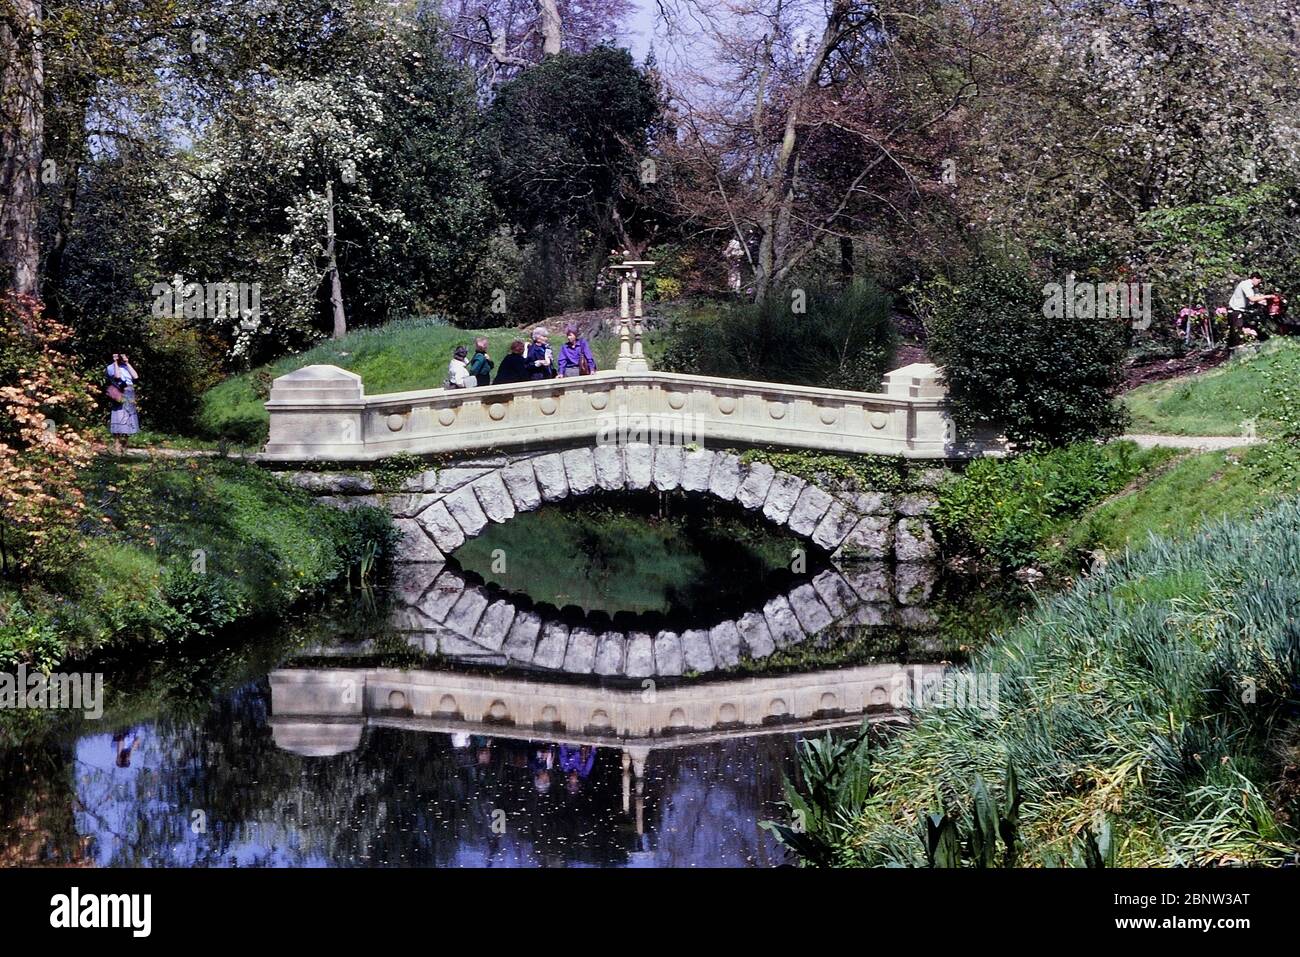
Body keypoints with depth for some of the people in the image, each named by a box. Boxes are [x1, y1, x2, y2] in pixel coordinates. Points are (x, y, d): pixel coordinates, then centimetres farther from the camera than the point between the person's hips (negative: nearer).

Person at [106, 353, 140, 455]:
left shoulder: (126, 366, 17)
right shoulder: (111, 367, 0)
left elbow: (136, 377, 2)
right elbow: (117, 377, -19)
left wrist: (127, 363, 4)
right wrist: (116, 362, -10)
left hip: (130, 399, 6)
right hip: (119, 396, -6)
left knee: (128, 424, 8)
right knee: (119, 424, -10)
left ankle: (122, 448, 18)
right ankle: (116, 449, -8)